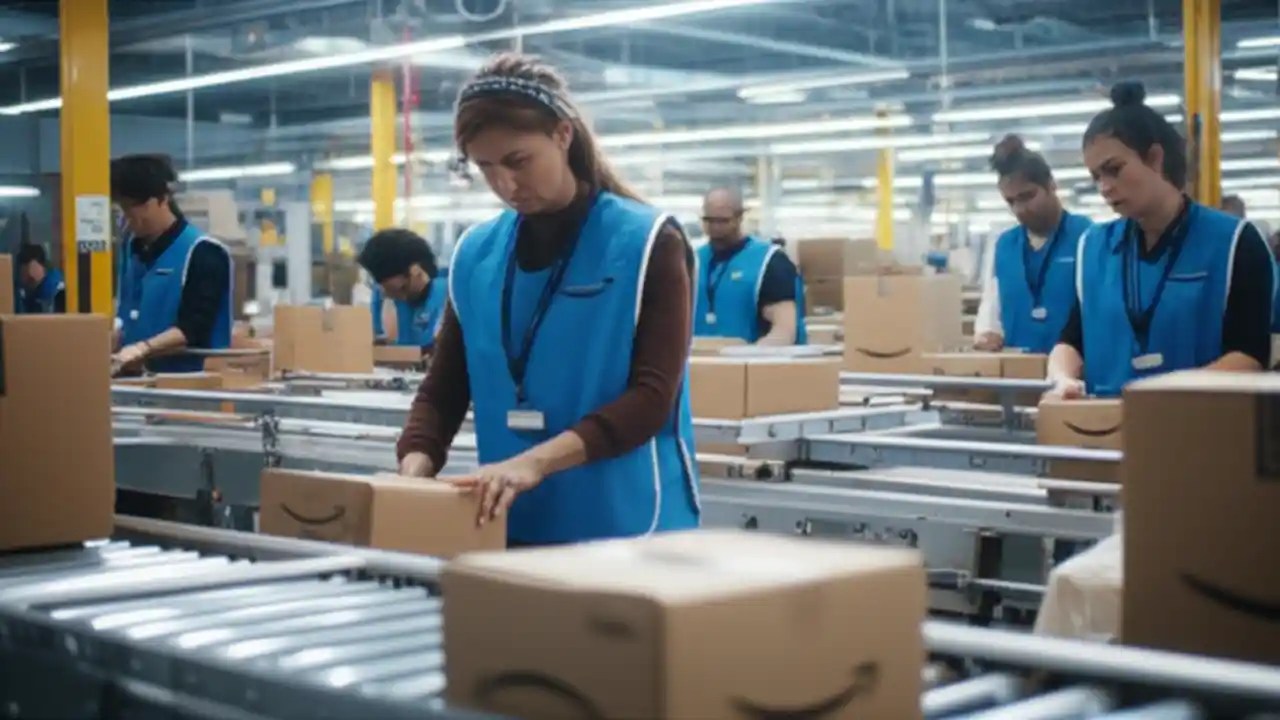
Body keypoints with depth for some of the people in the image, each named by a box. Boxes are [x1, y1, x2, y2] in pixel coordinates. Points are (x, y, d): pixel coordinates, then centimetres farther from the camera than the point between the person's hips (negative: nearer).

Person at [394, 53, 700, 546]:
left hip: (624, 528, -4)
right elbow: (443, 388, 10)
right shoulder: (474, 254, 7)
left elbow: (652, 397, -14)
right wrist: (416, 463, -11)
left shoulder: (647, 242, -7)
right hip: (510, 527, 4)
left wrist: (536, 462, -26)